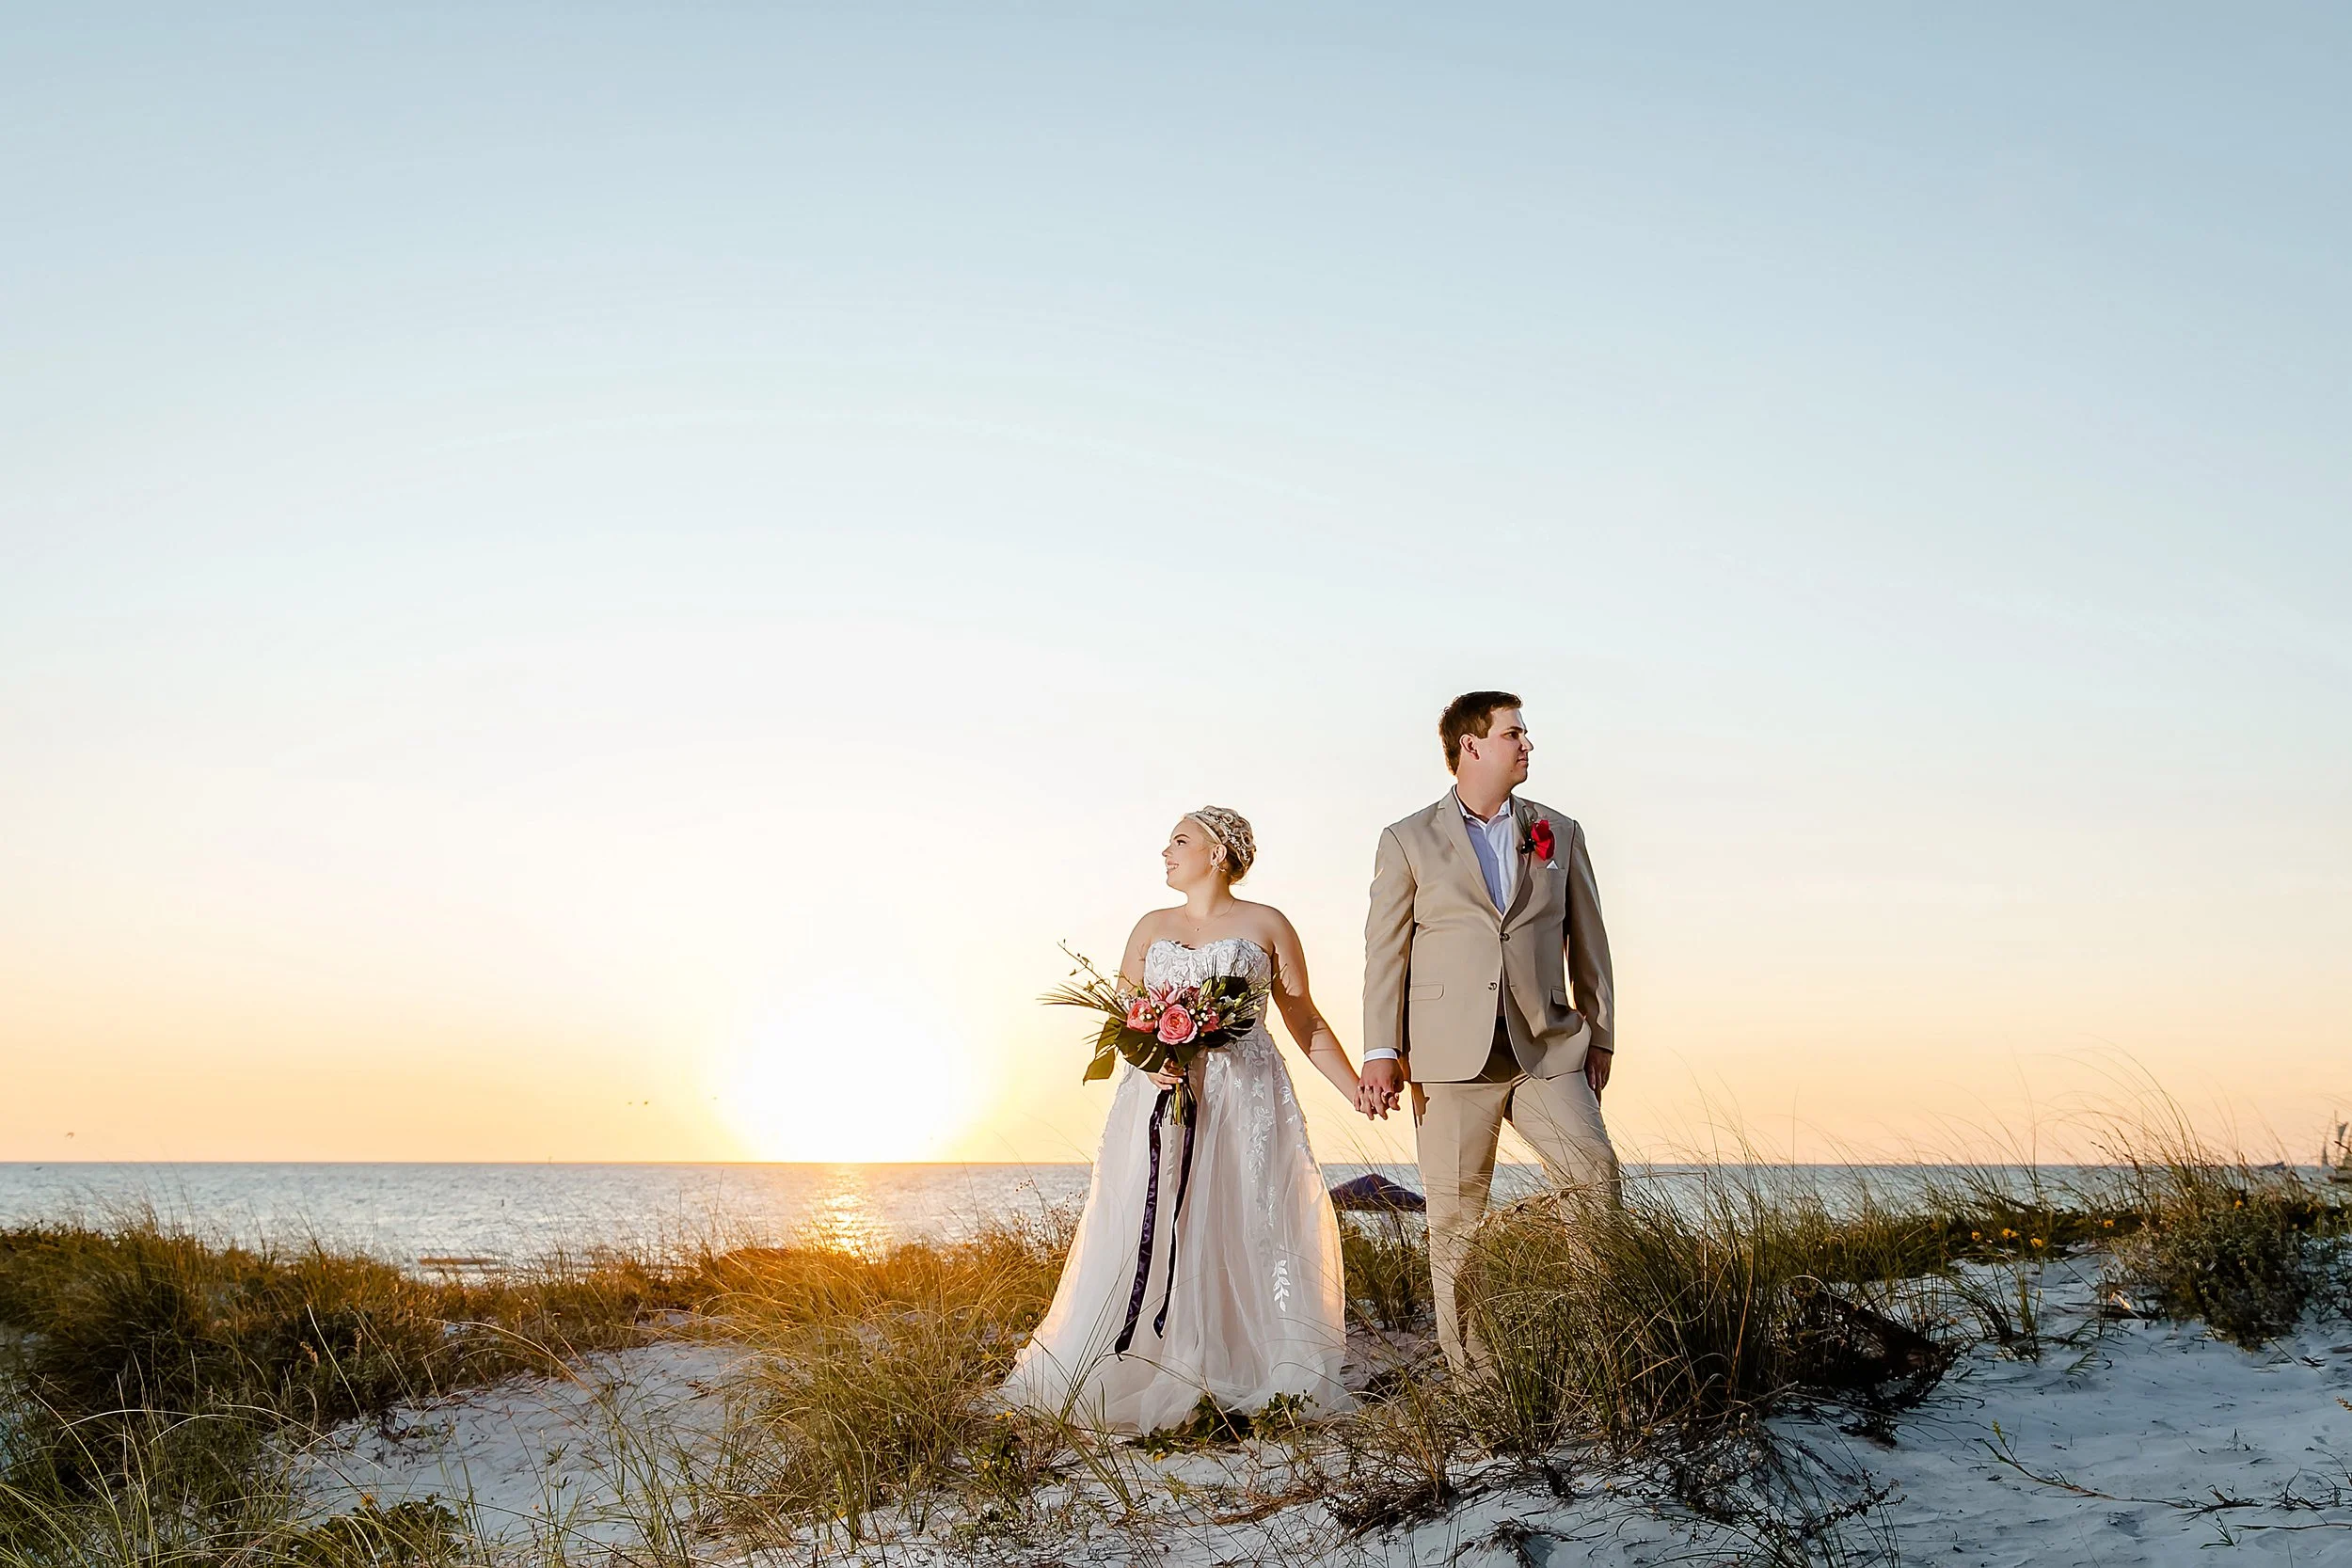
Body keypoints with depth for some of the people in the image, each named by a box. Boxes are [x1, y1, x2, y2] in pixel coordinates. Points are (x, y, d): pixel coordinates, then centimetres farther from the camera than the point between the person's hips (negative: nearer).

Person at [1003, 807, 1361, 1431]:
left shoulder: (1266, 925, 7)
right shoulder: (1152, 928, 16)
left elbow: (1305, 1021, 8)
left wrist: (1358, 1090, 1)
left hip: (1244, 1097, -2)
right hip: (1161, 1094, 3)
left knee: (1245, 1229, -9)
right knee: (1147, 1231, -6)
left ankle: (1256, 1380, -4)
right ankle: (1135, 1375, -2)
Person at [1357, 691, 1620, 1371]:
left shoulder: (1559, 834, 13)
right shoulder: (1409, 841, 7)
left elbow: (1588, 945, 15)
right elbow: (1385, 952, 3)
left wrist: (1600, 1036, 12)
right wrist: (1381, 1051, -4)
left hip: (1546, 1051, 2)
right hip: (1451, 1056, -2)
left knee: (1595, 1170, -14)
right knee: (1456, 1212, 0)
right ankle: (1473, 1374, 8)